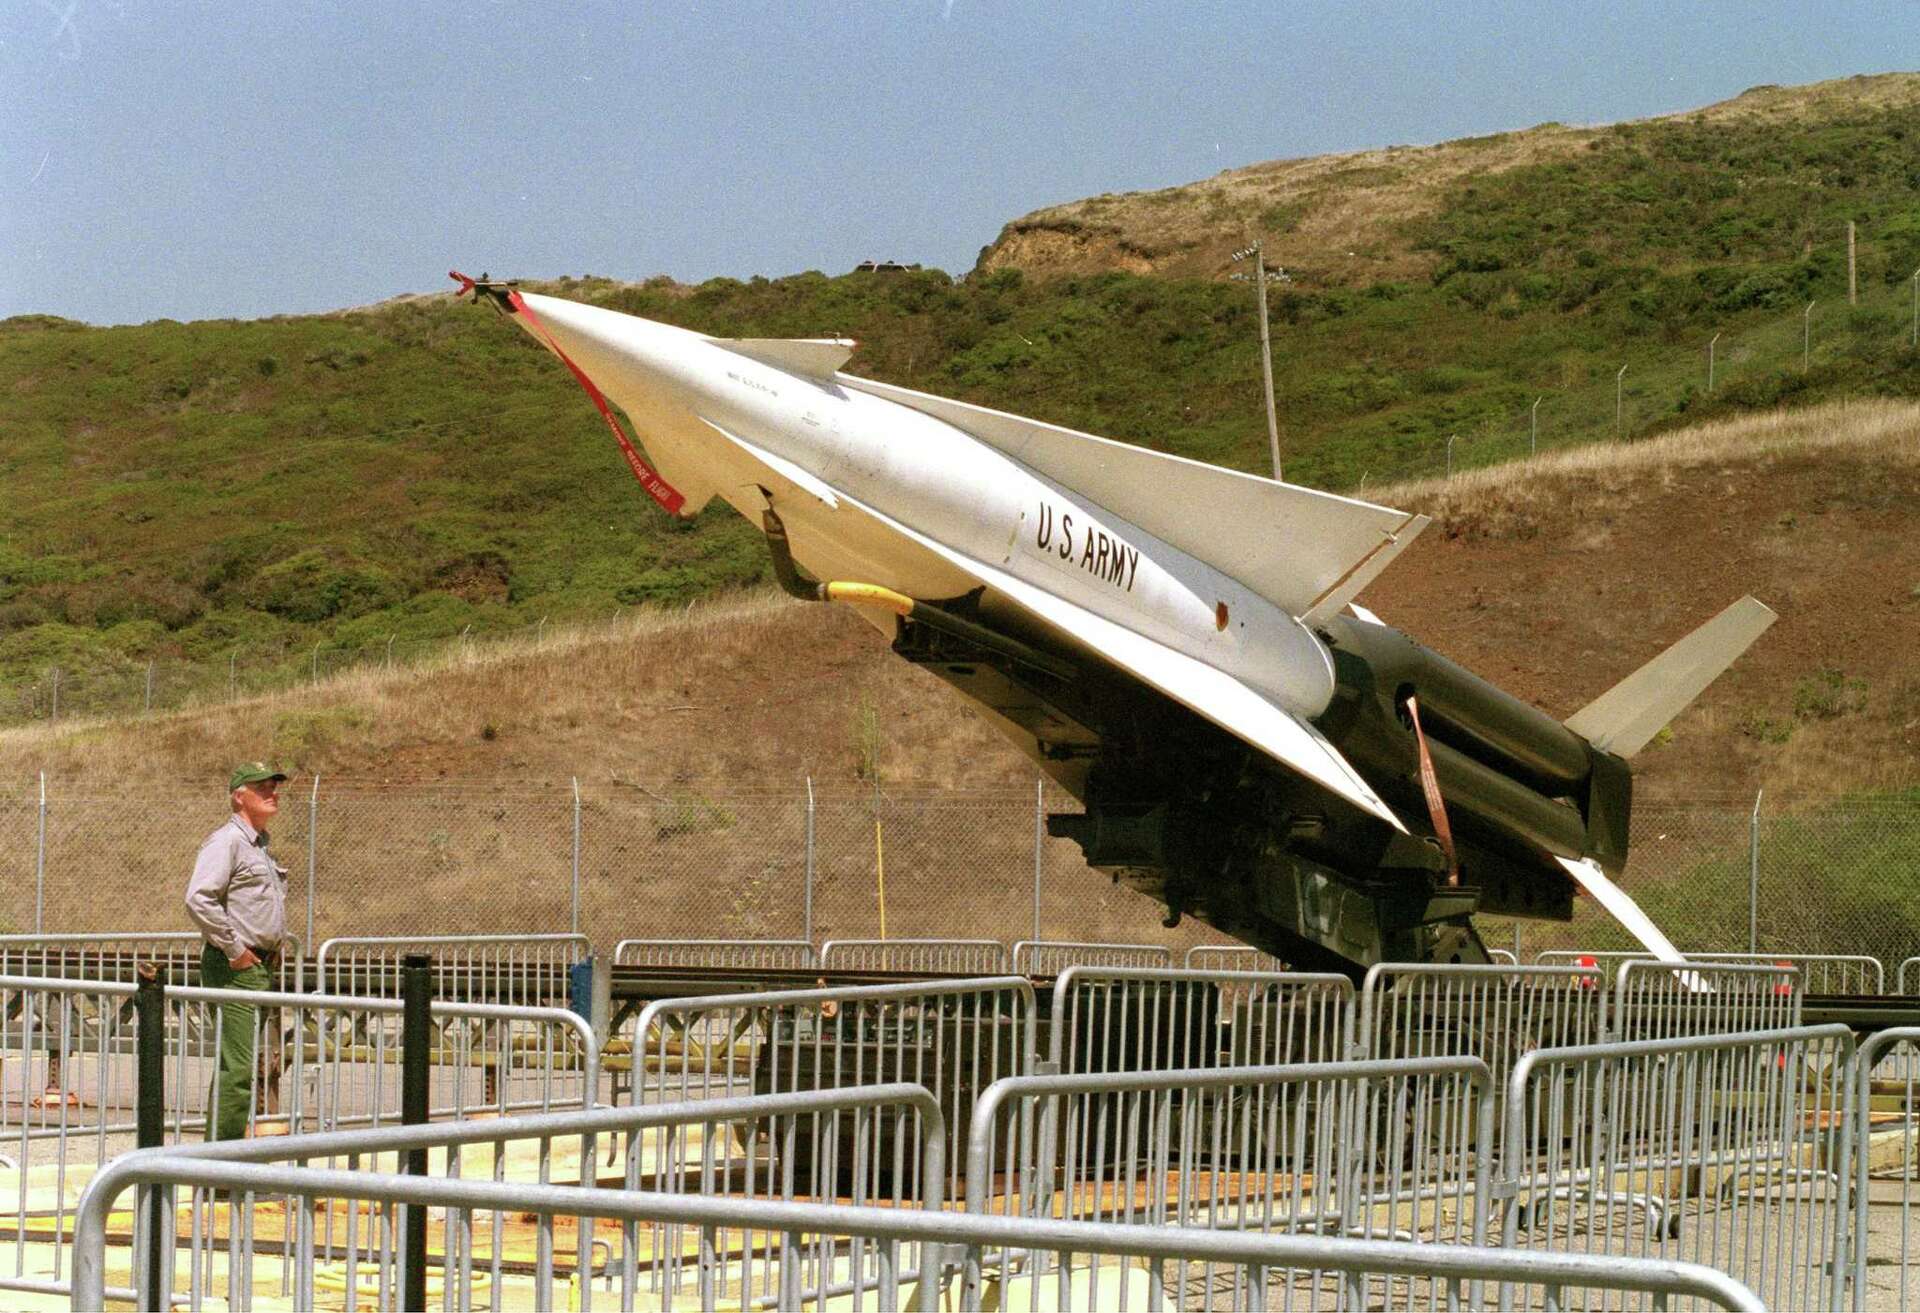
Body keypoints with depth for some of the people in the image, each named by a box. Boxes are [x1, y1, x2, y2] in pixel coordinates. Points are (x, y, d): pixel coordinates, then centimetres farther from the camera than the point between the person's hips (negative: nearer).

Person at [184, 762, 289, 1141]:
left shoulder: (260, 845, 20)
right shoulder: (227, 840, -10)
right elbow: (199, 899, -23)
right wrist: (234, 949, -19)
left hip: (261, 966, 10)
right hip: (236, 968, -10)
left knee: (260, 1063, 11)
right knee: (237, 1066, -13)